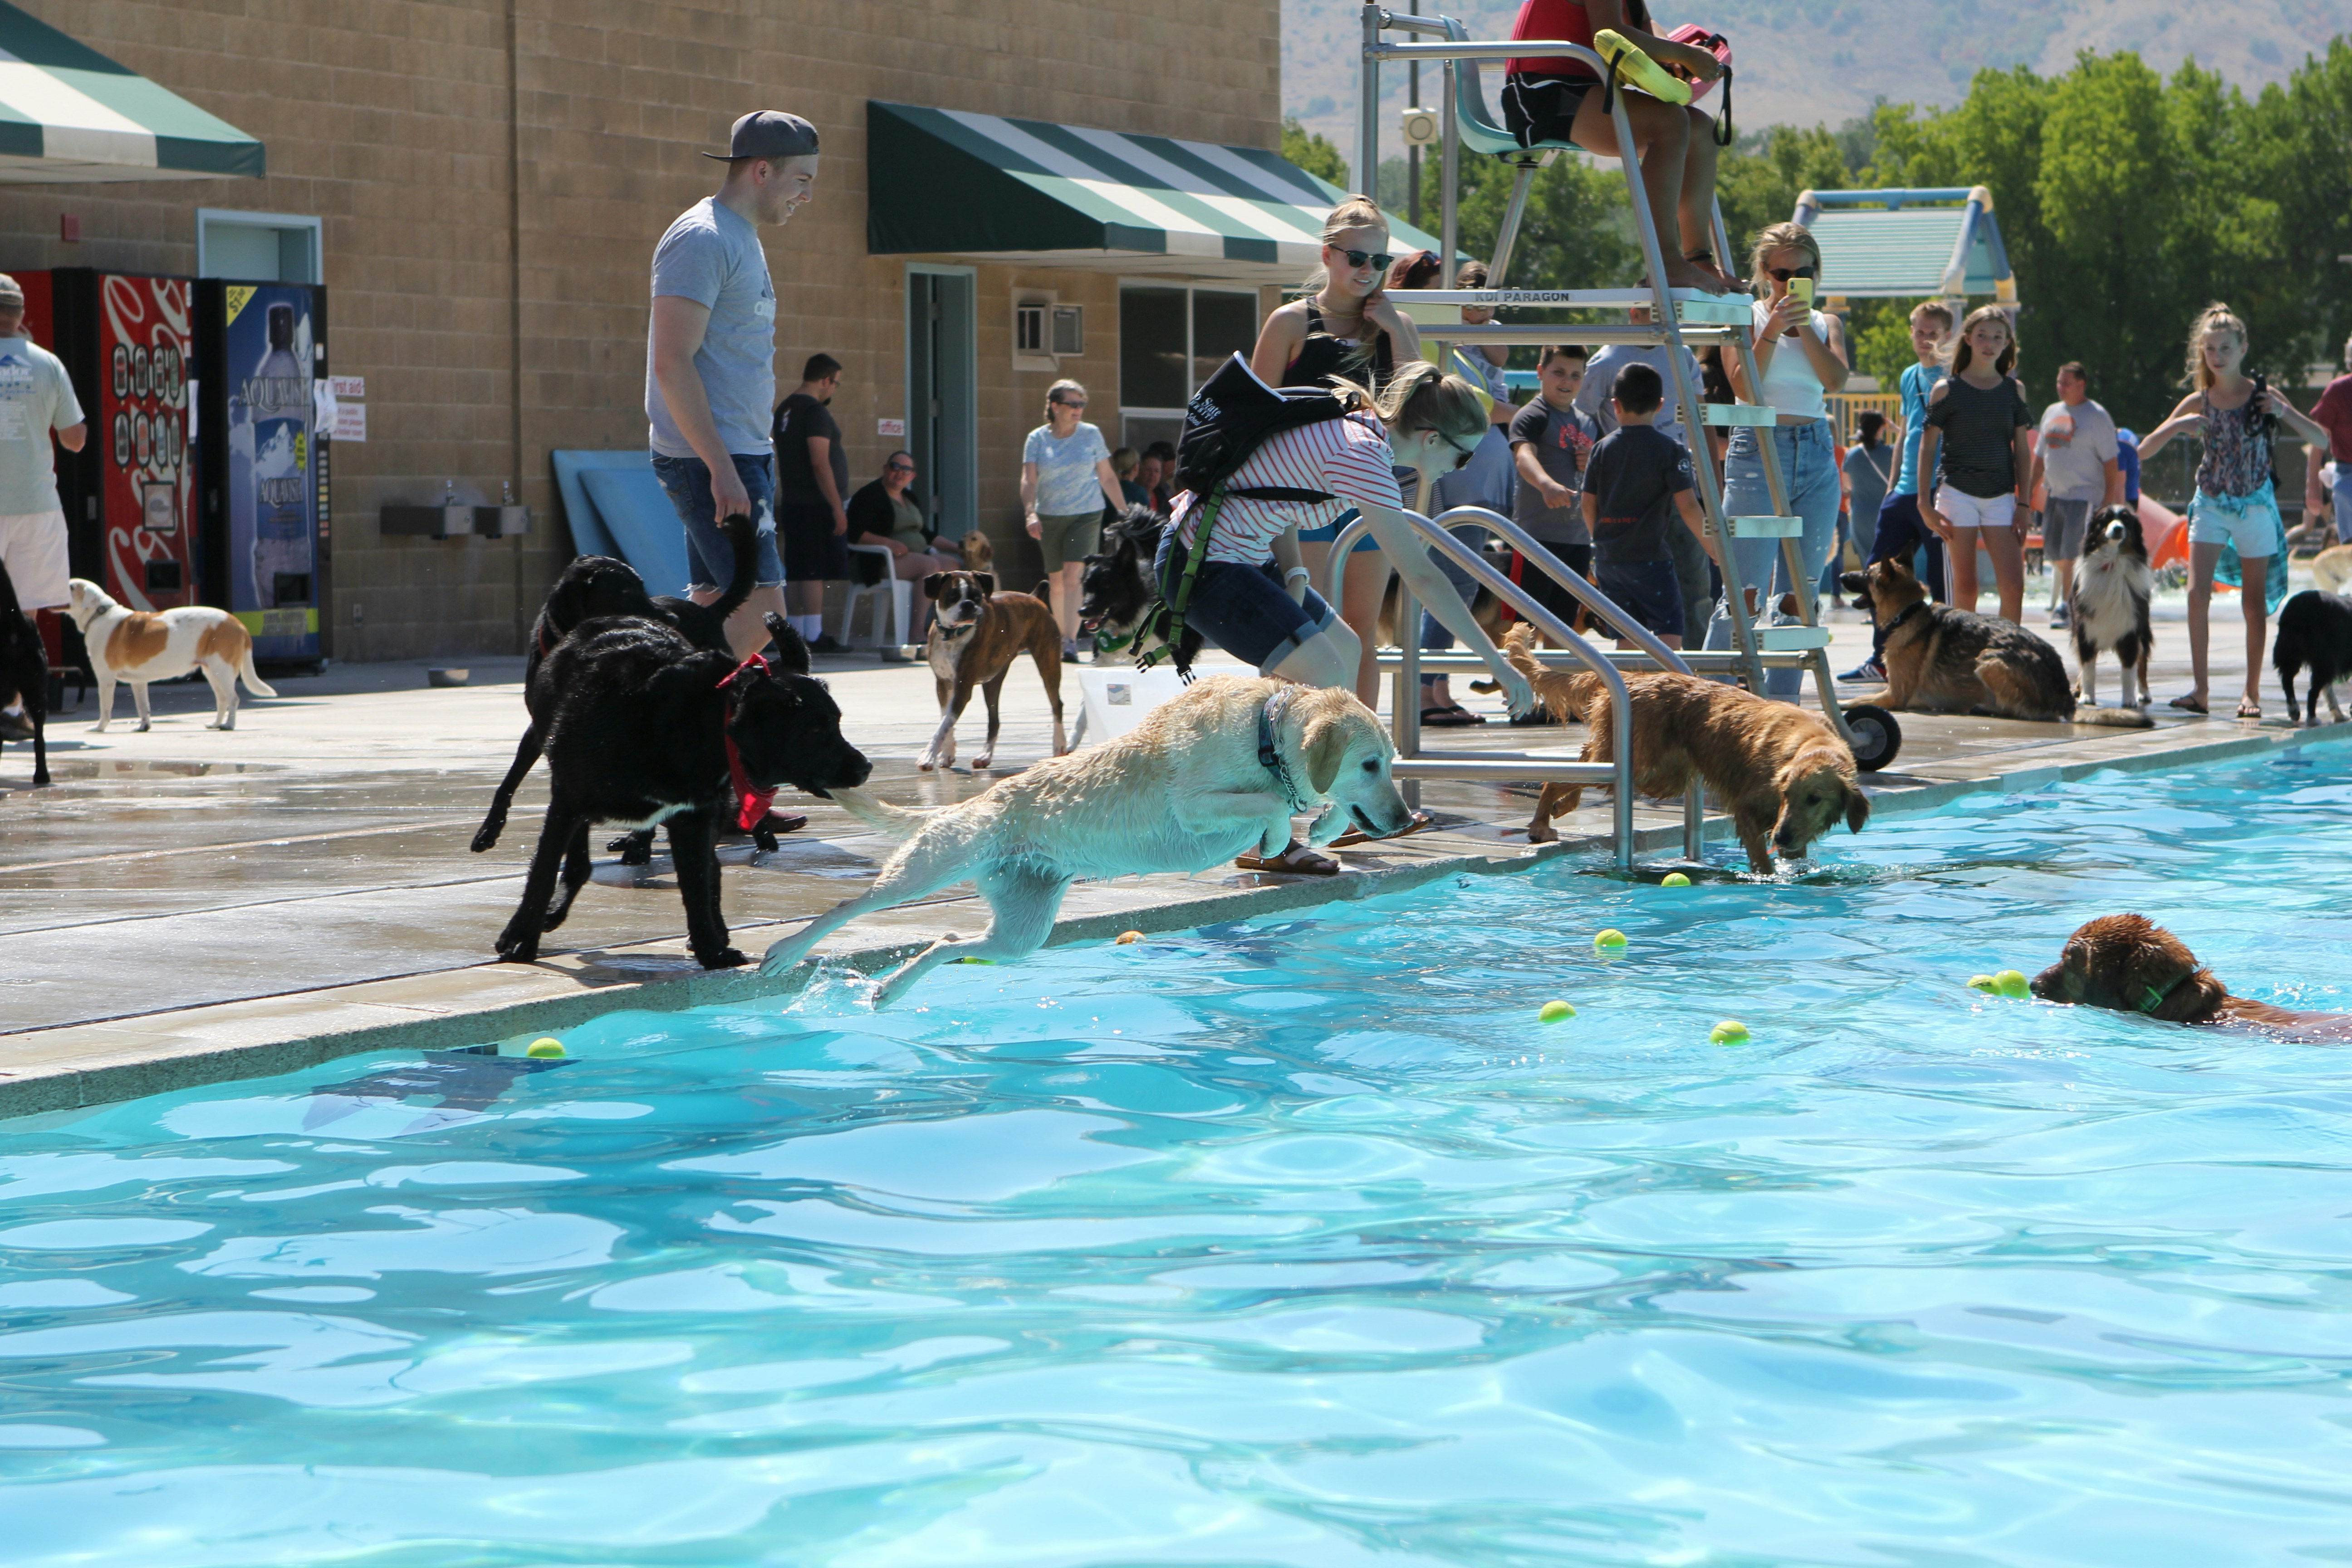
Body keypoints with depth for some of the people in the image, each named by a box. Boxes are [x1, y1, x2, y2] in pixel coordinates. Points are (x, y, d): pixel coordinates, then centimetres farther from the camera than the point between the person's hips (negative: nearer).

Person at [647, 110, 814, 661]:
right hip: (708, 458, -10)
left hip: (740, 455, 10)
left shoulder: (744, 241, 19)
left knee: (717, 616, 7)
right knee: (762, 612, -14)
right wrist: (722, 468, -23)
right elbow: (674, 363, -19)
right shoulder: (702, 239, -12)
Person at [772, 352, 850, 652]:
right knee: (815, 572, -9)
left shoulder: (785, 409, 16)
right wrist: (838, 508, -18)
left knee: (799, 572, 10)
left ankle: (797, 634, 12)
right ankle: (814, 637, -10)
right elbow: (820, 462, -20)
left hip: (793, 504, 9)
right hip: (816, 505, -9)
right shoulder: (815, 411, -13)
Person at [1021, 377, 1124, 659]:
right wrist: (1031, 513, -21)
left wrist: (1124, 512, 7)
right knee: (1056, 581, 9)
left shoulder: (1091, 435, 3)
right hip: (1049, 517, 2)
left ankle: (1071, 642, -21)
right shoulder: (1037, 439, 1)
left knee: (1073, 575, -16)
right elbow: (1029, 481, -6)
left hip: (1086, 514, -2)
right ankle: (1060, 635, 26)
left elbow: (1108, 478, 9)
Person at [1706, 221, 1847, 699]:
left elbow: (1835, 379, -5)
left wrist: (1804, 325, -10)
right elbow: (1744, 387, -11)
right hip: (1758, 450, -4)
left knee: (1801, 592, 3)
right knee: (1746, 592, -11)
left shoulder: (1827, 324, 13)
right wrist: (1773, 329, -16)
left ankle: (1783, 702, 7)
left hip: (1818, 454, 5)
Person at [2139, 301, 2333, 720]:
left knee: (2255, 602, 2)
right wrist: (2176, 427, -16)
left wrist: (2283, 413, -20)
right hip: (2211, 504, 1)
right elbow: (2143, 452, 2)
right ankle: (2200, 689, -8)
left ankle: (2252, 692, 9)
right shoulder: (2198, 403, 1)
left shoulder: (2263, 396, -3)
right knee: (2198, 593, -13)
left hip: (2255, 505, -1)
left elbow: (2320, 438, -5)